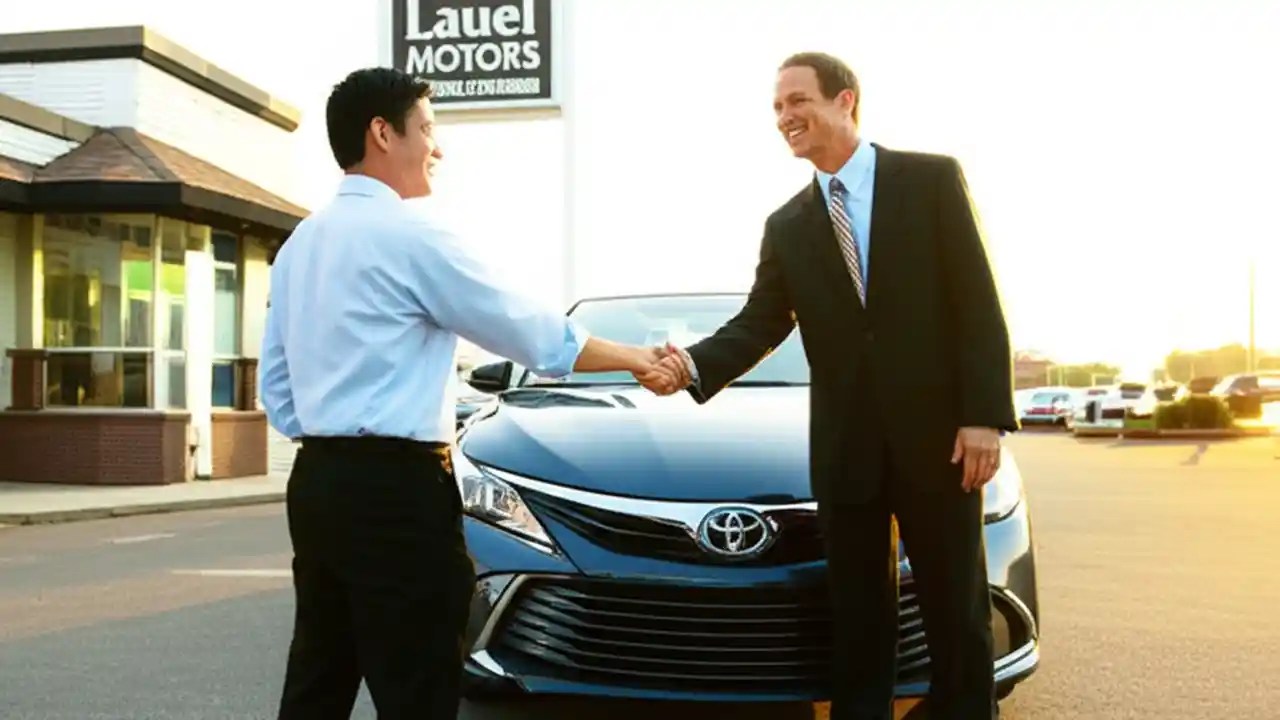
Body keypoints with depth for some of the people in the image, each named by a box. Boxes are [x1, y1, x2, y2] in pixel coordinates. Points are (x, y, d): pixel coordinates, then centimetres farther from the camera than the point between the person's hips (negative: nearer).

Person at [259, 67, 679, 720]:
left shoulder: (301, 242, 14)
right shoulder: (410, 237, -11)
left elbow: (275, 378, 16)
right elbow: (529, 331, -6)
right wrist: (637, 359, 5)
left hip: (318, 482, 9)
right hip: (393, 490, -9)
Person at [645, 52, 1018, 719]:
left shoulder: (932, 179, -1)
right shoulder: (786, 225, 10)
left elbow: (978, 304, -6)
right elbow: (759, 323, 1)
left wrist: (985, 416, -13)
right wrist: (693, 365, -19)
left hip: (936, 435, -3)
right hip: (845, 447, 3)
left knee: (956, 611, 8)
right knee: (857, 619, 11)